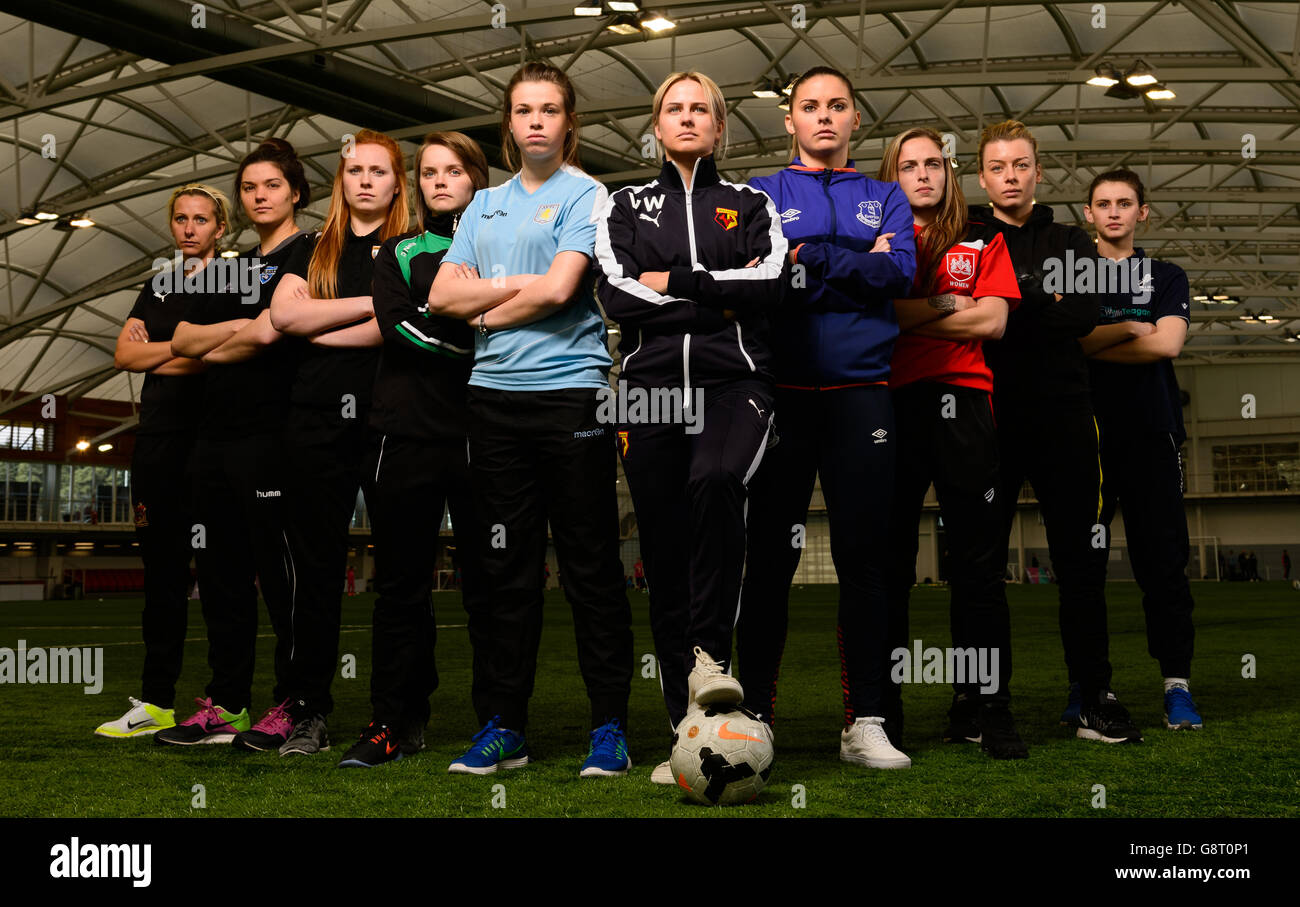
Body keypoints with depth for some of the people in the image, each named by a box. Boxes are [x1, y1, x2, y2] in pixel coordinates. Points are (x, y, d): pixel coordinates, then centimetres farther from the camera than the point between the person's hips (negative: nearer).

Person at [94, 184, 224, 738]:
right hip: (158, 442, 6)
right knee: (162, 572, 7)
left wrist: (157, 357, -3)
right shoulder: (159, 288, 22)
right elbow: (125, 354, 10)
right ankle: (157, 702, 12)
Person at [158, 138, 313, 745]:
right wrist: (240, 328, -4)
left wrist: (213, 351, 2)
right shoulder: (233, 269, 22)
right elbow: (181, 340, 13)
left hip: (270, 434, -8)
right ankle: (225, 707, 16)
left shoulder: (305, 254, -2)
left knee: (281, 575, -5)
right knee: (222, 576, 10)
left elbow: (270, 331, -15)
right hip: (216, 434, 8)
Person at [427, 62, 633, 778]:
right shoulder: (486, 204, 18)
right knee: (506, 565, 8)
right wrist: (518, 286, -3)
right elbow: (442, 296, 9)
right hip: (495, 395, 5)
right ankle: (501, 726, 13)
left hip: (569, 390, -5)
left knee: (590, 567, -1)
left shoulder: (585, 195, 2)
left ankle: (610, 725, 5)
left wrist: (485, 311, 2)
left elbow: (557, 290, -12)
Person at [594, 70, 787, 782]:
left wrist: (671, 283, -4)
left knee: (716, 479, -35)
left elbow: (770, 283, -4)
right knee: (664, 558, -1)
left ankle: (710, 651, -23)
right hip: (652, 385, 2)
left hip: (734, 382, -1)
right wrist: (722, 295, -1)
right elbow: (618, 294, 0)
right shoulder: (625, 207, 18)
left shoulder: (752, 205, 17)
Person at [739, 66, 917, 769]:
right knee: (770, 558, 0)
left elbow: (900, 274, -2)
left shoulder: (884, 200, 17)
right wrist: (858, 267, -6)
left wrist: (806, 257, -8)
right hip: (780, 393, -1)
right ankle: (754, 714, 8)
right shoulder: (760, 195, 13)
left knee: (865, 556, 1)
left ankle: (865, 723, 7)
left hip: (860, 393, 2)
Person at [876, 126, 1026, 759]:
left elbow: (993, 321, 3)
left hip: (962, 401, 1)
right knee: (888, 562, 1)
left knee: (978, 559, -3)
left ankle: (984, 708, 2)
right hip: (890, 401, 0)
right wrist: (952, 305, -2)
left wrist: (910, 314, 0)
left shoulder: (982, 242, 17)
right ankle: (881, 710, 8)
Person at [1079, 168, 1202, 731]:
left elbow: (1167, 343, -2)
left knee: (1163, 561, -4)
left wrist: (1092, 342, -1)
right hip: (1085, 433, 0)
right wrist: (1129, 329, -2)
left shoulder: (1166, 278, 15)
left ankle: (1177, 685, -1)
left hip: (1150, 435, 0)